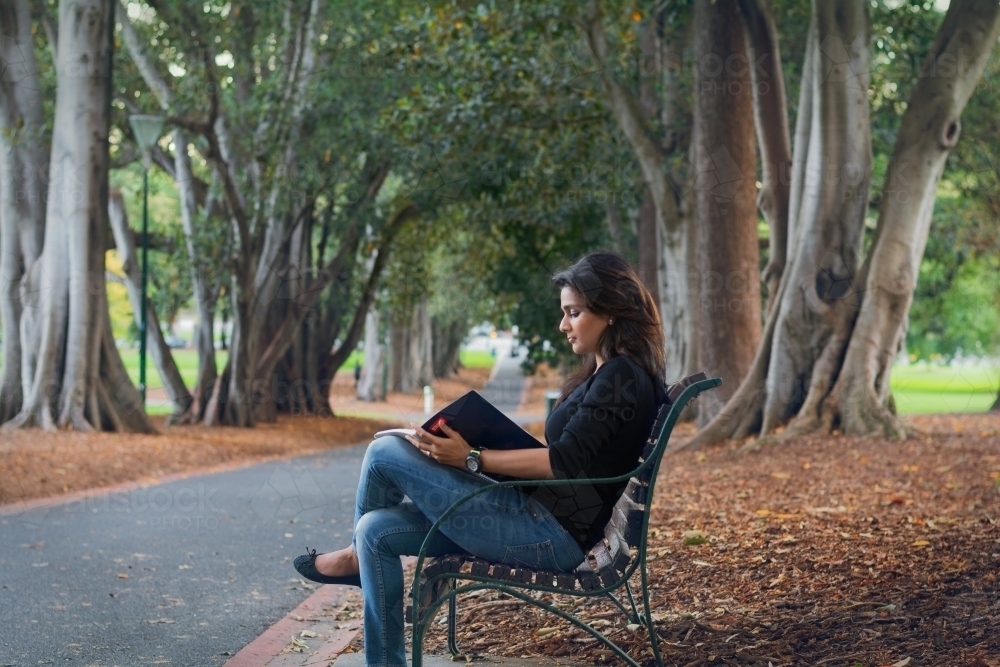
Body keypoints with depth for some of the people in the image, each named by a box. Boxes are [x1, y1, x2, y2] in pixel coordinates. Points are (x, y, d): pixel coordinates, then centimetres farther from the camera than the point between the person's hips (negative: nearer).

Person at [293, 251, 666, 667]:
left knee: (385, 454, -7)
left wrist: (472, 459, -17)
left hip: (552, 534, -10)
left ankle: (357, 557, 21)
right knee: (378, 531, 7)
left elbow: (564, 462, -19)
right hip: (544, 522, 10)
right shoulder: (603, 375, 16)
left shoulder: (622, 377, -14)